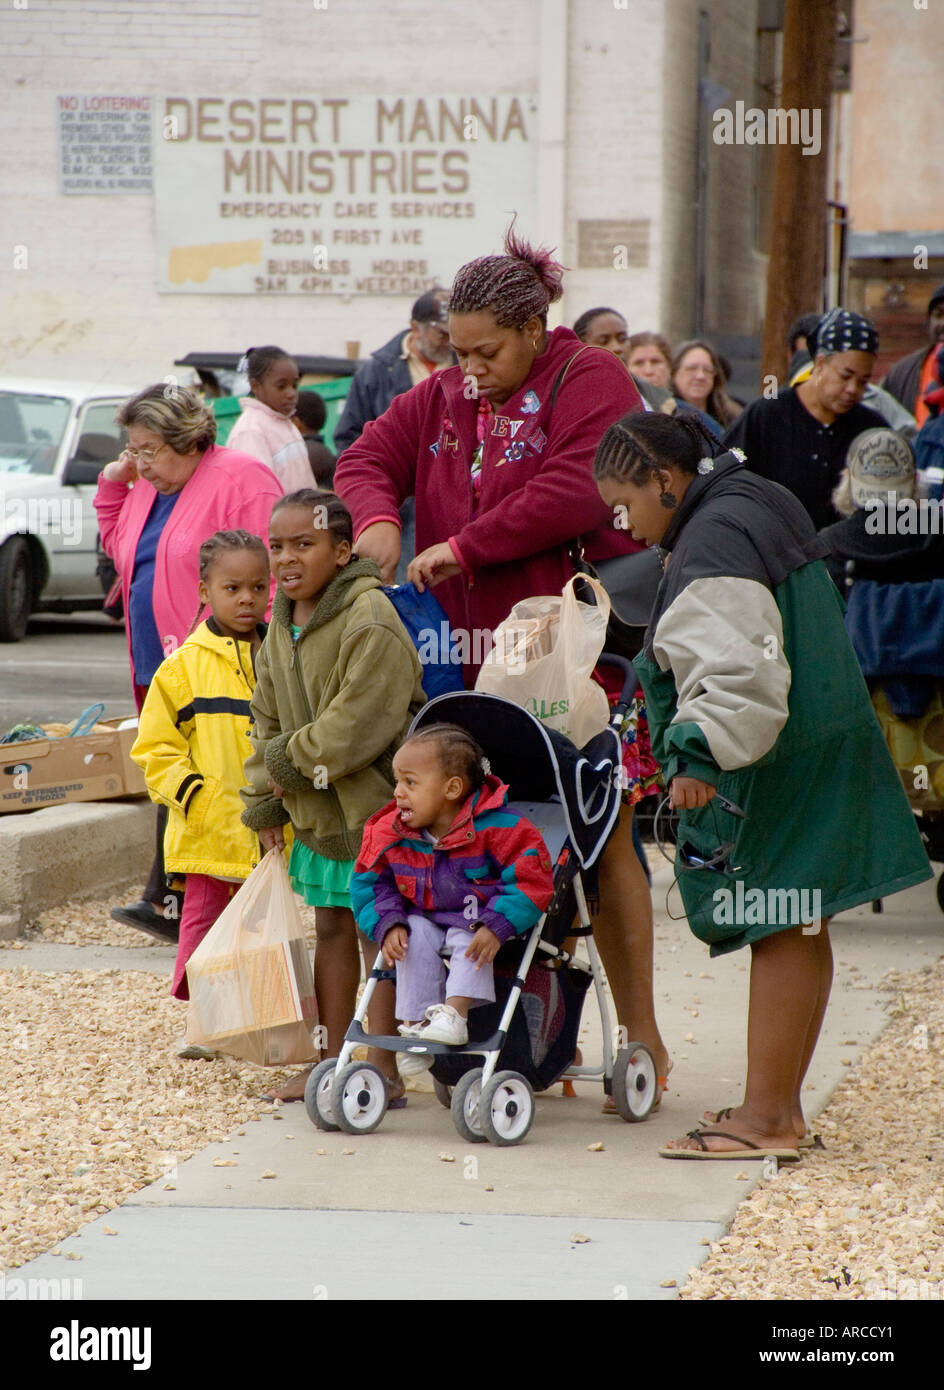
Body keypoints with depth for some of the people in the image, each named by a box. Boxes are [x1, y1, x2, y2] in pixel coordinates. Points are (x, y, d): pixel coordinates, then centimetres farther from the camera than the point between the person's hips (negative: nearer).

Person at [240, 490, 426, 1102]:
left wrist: (289, 760, -13)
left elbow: (357, 727, -25)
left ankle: (384, 1068, 3)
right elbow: (270, 722, 16)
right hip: (316, 810, 9)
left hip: (375, 804, -9)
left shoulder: (371, 623, -21)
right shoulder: (281, 627, 8)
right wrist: (266, 803, 9)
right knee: (331, 926, 15)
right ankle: (334, 1059, 24)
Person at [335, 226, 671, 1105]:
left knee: (600, 839, -5)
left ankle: (639, 1031, 1)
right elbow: (368, 457, 14)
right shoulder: (447, 397, 15)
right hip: (482, 657, 6)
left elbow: (573, 495, -19)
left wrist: (461, 548, -14)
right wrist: (377, 514, -10)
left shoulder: (590, 383, -7)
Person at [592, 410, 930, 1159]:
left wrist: (704, 755, -30)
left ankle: (765, 1118, -4)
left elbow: (738, 669, -28)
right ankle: (784, 1104, 23)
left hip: (778, 767, -11)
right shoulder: (763, 504, 14)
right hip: (823, 748, 11)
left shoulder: (713, 544, -19)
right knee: (799, 931, 14)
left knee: (778, 934, -7)